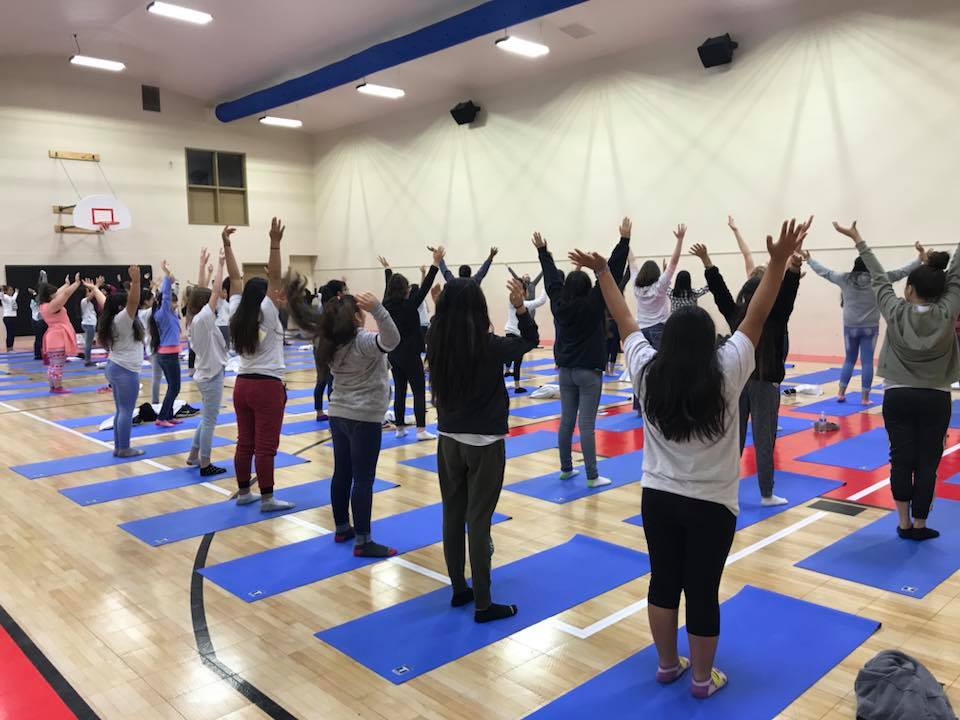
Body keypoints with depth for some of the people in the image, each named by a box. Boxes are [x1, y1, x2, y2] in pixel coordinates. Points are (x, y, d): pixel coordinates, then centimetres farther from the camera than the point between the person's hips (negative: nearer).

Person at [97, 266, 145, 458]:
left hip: (114, 368, 10)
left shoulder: (110, 318, 9)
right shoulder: (122, 319, -15)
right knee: (126, 411, -3)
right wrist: (136, 281, -41)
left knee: (120, 410, 13)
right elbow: (134, 302, -31)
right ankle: (124, 449, 1)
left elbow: (104, 302, 27)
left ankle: (118, 447, 16)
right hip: (125, 371, -10)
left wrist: (94, 288, 44)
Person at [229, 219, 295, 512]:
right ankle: (267, 499, 4)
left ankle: (243, 492, 22)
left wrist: (227, 246, 16)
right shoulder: (266, 314, -9)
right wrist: (275, 243, -23)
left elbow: (236, 280, 13)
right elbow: (274, 277, -18)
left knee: (245, 442, 13)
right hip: (267, 386, -7)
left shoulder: (239, 316, 7)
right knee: (265, 446, -2)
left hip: (242, 385, 7)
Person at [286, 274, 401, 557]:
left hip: (339, 414, 8)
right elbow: (391, 340, -40)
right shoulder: (363, 342, -21)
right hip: (364, 418, -8)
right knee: (363, 480, -3)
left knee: (342, 474, 16)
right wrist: (378, 309, -50)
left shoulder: (328, 341, 2)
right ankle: (363, 542, 1)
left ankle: (342, 529, 28)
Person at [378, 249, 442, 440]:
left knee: (399, 391, 11)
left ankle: (400, 428, 14)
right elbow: (425, 287, -15)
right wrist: (436, 263, -15)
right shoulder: (409, 305, -14)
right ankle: (421, 430, -6)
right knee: (419, 391, -2)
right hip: (410, 355, -6)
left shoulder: (387, 304, 2)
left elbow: (389, 286, 19)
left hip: (394, 355, 6)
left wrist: (387, 269, 37)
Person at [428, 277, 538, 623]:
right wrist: (520, 307, -2)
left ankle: (459, 590, 27)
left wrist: (445, 302, 20)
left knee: (452, 516, 14)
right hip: (484, 444, -5)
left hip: (449, 440, 5)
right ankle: (483, 604, 10)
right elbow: (531, 340, 1)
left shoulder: (436, 344, -4)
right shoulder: (489, 346, -16)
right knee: (478, 522, 0)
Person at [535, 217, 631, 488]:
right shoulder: (593, 304, -11)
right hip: (589, 372, -5)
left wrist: (542, 251, 26)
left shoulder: (558, 303, 0)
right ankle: (592, 477, 0)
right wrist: (624, 240, -12)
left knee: (566, 421, 11)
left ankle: (566, 469, 21)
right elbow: (612, 273, -14)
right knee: (586, 425, -5)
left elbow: (551, 276, 13)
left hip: (565, 371, 5)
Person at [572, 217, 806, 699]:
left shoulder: (647, 373, -9)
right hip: (711, 505, -3)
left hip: (658, 498, 3)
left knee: (663, 583, 16)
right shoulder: (727, 375, -16)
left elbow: (624, 322, 0)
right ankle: (702, 678, 26)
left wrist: (602, 272, 9)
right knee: (703, 593, 9)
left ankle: (667, 665, 33)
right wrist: (779, 262, -11)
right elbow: (755, 318, -13)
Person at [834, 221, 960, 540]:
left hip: (898, 396, 0)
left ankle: (904, 524, 11)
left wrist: (858, 241, 11)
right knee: (927, 463, 5)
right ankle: (919, 526, 11)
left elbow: (880, 279, 0)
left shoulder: (895, 311, -9)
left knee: (901, 460, 5)